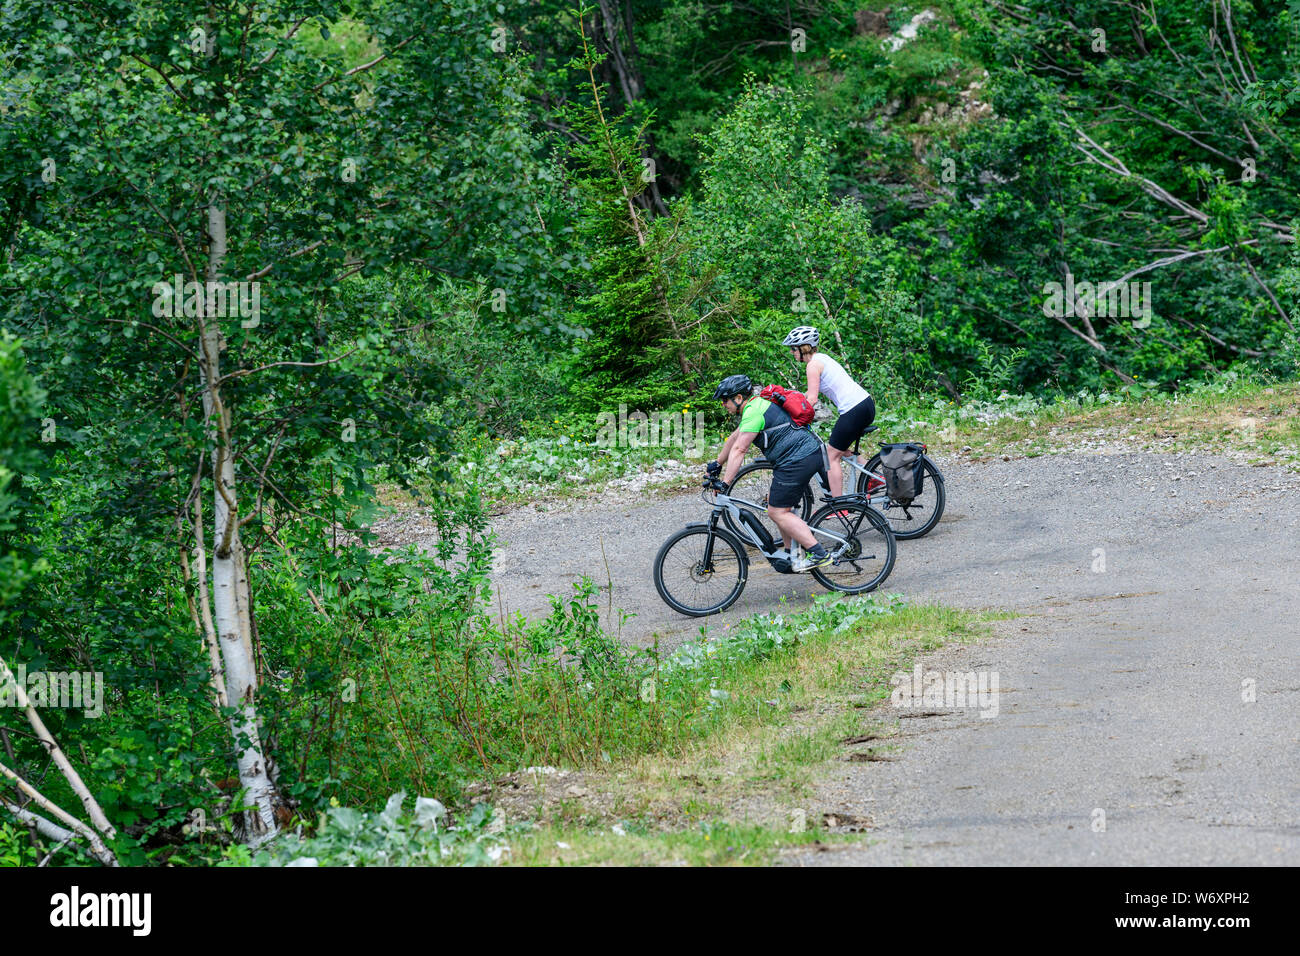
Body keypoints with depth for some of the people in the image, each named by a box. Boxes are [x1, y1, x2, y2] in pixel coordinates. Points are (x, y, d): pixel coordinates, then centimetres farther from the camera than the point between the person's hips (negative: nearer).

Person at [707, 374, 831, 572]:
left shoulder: (753, 412, -13)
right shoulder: (756, 405, 20)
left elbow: (739, 450, -17)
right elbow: (734, 438, 31)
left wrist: (725, 484, -17)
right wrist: (718, 464, 40)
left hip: (798, 461, -11)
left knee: (777, 512, -8)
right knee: (774, 502, 20)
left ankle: (818, 554, -11)